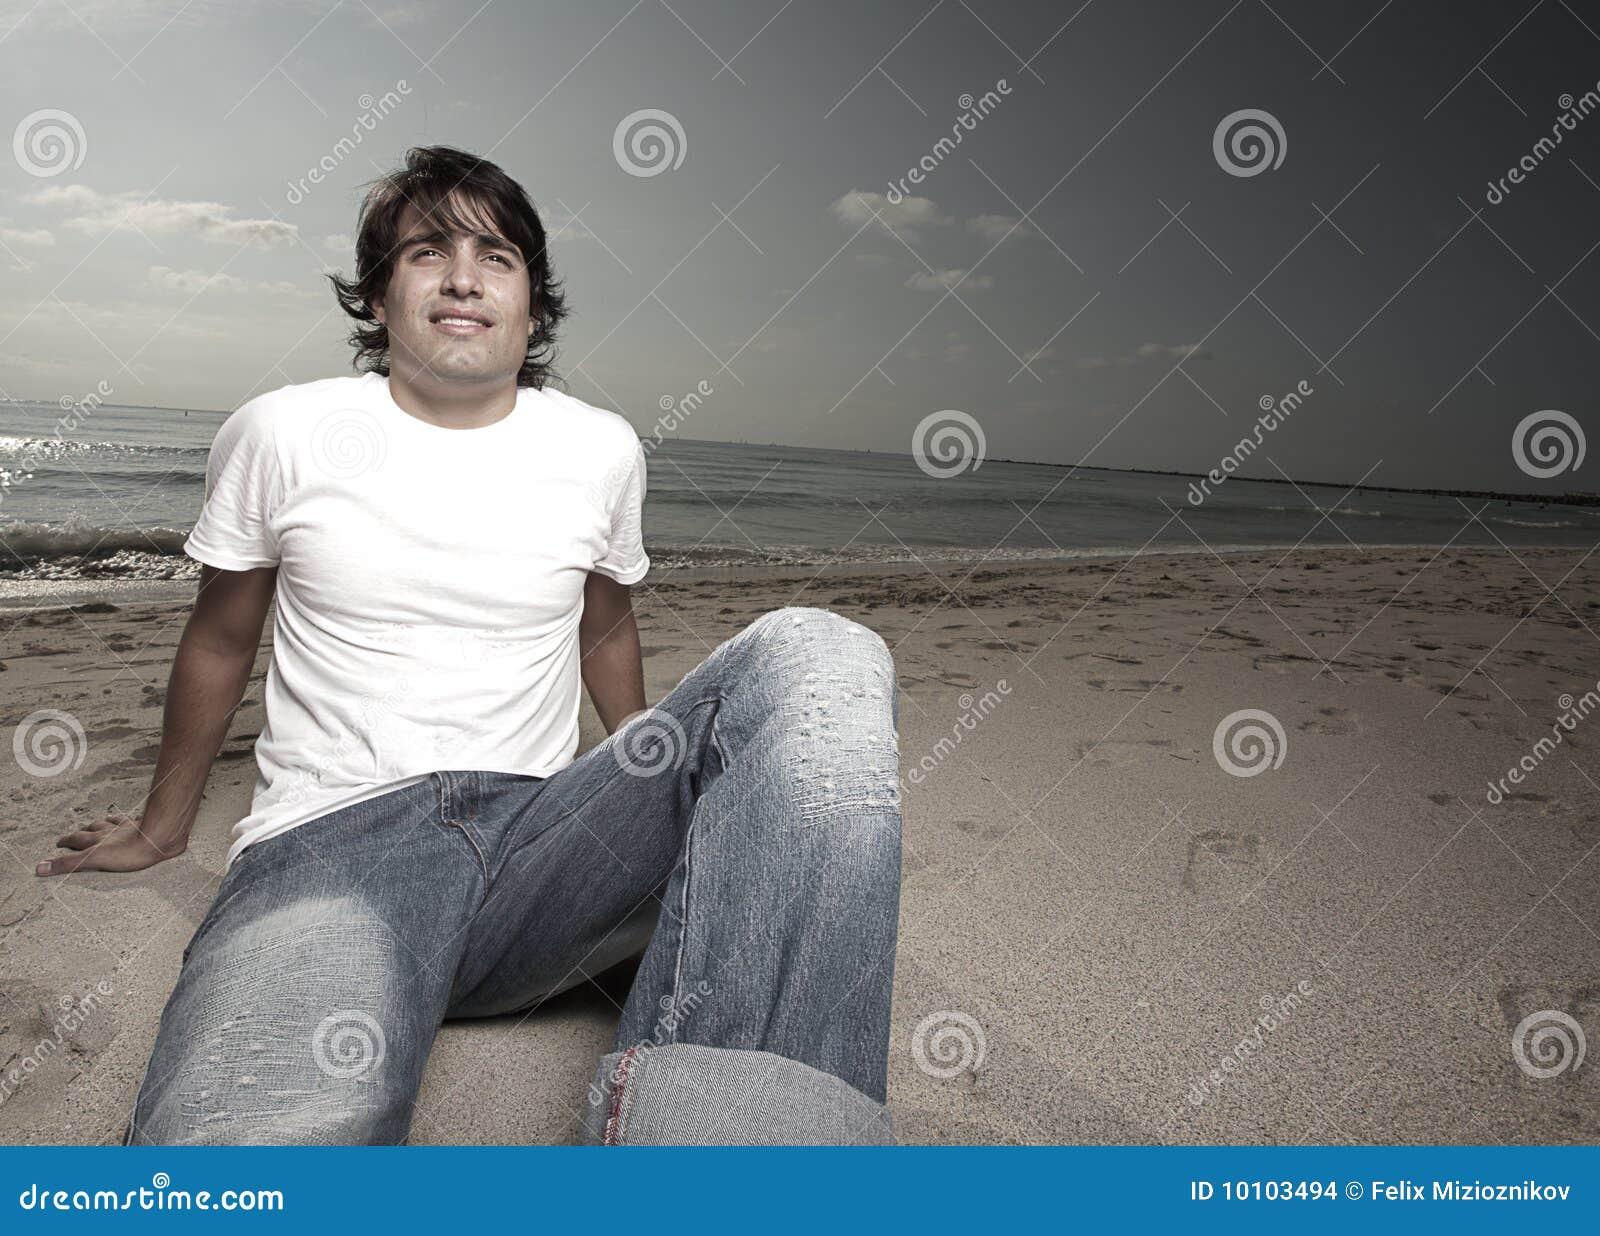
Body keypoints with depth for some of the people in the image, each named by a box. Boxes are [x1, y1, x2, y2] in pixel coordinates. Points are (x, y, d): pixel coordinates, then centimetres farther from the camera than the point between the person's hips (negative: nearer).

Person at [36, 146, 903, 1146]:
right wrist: (161, 827, 31)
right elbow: (220, 641, 19)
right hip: (332, 839, -3)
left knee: (819, 652, -24)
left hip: (545, 835, 4)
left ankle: (691, 1106, -37)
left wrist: (667, 802, 35)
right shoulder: (280, 436, 5)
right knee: (248, 1133, -40)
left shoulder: (603, 450, 9)